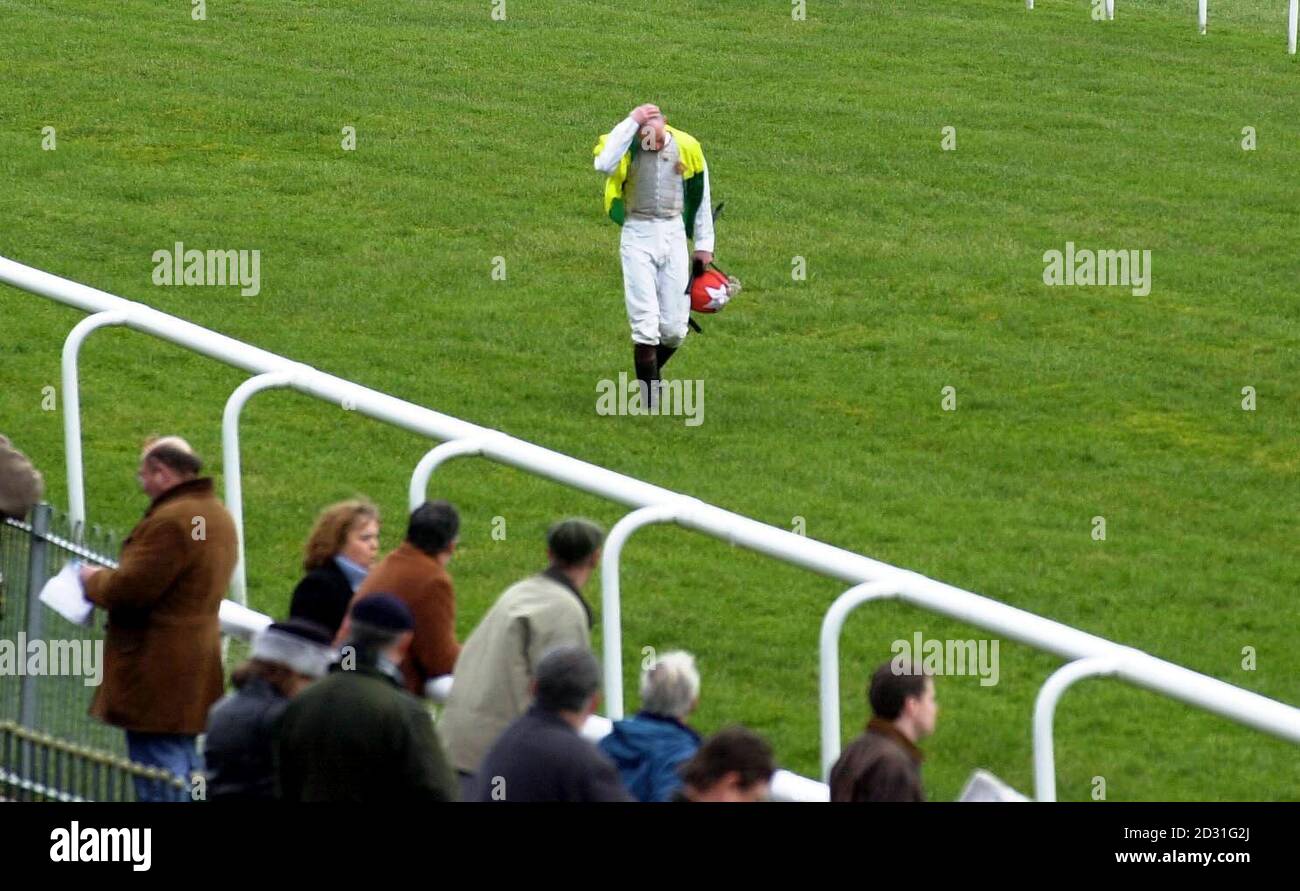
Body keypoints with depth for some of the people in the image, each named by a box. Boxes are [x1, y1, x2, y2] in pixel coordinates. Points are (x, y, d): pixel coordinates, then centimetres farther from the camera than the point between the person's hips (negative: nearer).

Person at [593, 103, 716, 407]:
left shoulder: (686, 147, 0)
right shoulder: (626, 146, -8)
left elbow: (700, 196, 12)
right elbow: (604, 164, -32)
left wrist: (704, 244, 14)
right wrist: (631, 123, -28)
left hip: (673, 233, 3)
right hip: (637, 236, -3)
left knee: (674, 328, 2)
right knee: (646, 325, -9)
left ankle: (650, 374, 30)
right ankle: (650, 402, -4)